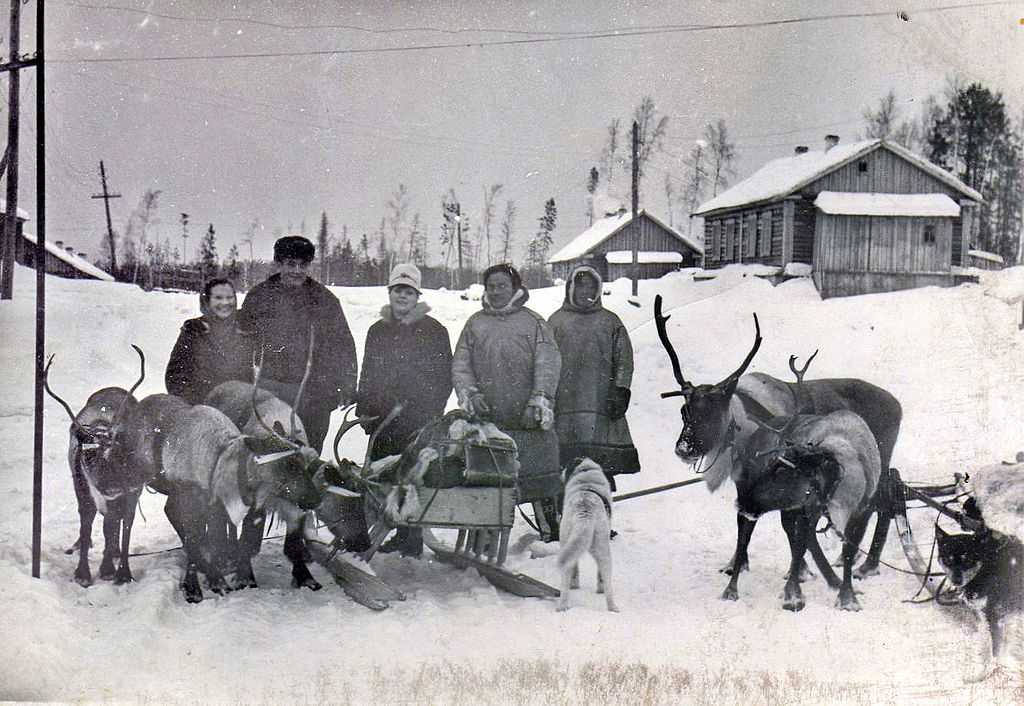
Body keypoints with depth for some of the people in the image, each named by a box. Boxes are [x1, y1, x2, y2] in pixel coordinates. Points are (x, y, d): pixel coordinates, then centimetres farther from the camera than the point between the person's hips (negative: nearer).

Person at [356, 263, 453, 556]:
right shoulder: (378, 330, 16)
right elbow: (367, 375, 20)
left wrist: (429, 415, -8)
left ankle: (410, 542, 1)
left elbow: (443, 377, 0)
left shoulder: (433, 331, 2)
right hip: (383, 421, 5)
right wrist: (364, 411, 10)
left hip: (419, 422, -5)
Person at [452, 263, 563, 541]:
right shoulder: (475, 324, 19)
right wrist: (469, 393, -5)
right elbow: (460, 364, 12)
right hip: (487, 420, 2)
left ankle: (551, 535, 6)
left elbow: (548, 362, 0)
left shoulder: (534, 322, 10)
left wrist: (541, 398, -13)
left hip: (529, 419, -2)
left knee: (540, 481, -4)